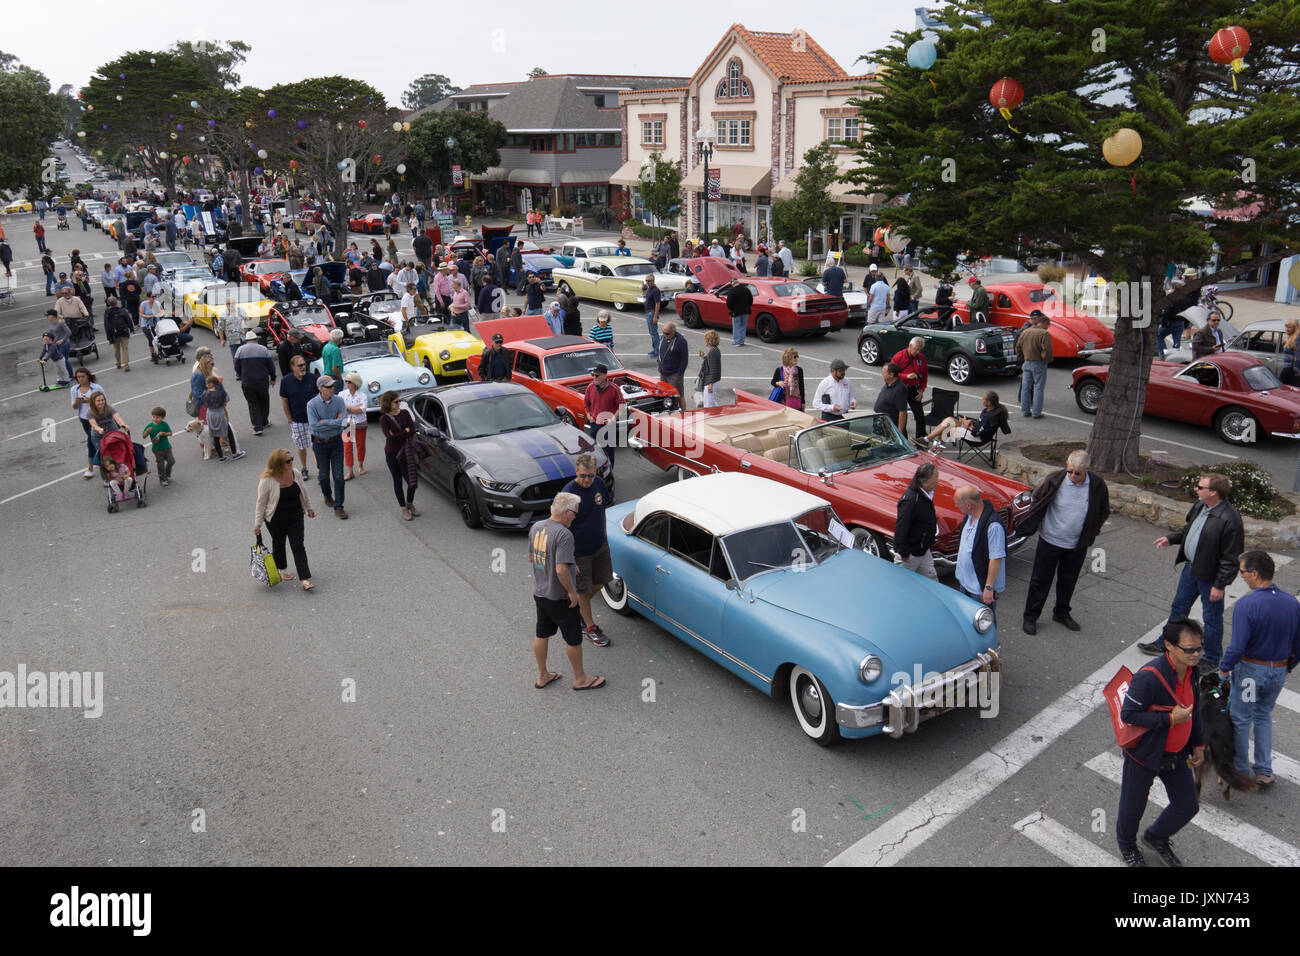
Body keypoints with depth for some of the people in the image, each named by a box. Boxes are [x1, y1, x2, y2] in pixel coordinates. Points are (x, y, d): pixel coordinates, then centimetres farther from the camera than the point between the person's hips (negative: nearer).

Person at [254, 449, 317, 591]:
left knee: (298, 546, -2)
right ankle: (281, 570, 43)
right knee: (278, 544, 18)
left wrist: (309, 508, 19)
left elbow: (303, 491, 9)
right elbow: (261, 503, -11)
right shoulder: (267, 481, -21)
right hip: (276, 520, -3)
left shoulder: (294, 473, -7)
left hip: (296, 517, 3)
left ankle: (305, 579, -4)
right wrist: (257, 523, -7)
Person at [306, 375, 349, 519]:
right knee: (324, 474, 14)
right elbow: (314, 426, -24)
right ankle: (327, 495, 43)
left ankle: (338, 507, 2)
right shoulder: (312, 404, -14)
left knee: (338, 475, -3)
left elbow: (344, 422, -16)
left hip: (336, 442, 1)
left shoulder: (339, 401, -8)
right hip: (320, 443, -1)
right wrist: (337, 422, -23)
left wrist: (324, 423, -23)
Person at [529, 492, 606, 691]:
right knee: (573, 638, 10)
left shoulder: (536, 527, 0)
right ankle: (580, 678, 25)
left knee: (541, 634, 20)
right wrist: (572, 592, -17)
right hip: (559, 598, -8)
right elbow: (561, 570, -32)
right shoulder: (563, 534, -26)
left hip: (539, 592, 8)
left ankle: (542, 676, 35)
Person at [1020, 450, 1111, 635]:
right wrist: (1038, 523, 0)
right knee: (1040, 580, 6)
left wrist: (1090, 532, 3)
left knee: (1069, 581, 18)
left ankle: (1061, 613, 38)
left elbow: (1104, 512, 8)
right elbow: (1035, 499, 1)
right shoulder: (1054, 479, -16)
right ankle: (1030, 616, 19)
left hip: (1078, 544, 2)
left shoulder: (1097, 486, -10)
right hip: (1050, 541, -2)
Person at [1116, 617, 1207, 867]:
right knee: (1133, 807, 14)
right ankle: (1127, 844, 45)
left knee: (1188, 806, 15)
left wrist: (1198, 743, 15)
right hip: (1144, 754, -6)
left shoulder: (1190, 670, -6)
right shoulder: (1149, 677, -32)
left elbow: (1193, 708, 11)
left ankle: (1156, 838, 44)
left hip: (1177, 754, 7)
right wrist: (1170, 718, -28)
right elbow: (1128, 715, -27)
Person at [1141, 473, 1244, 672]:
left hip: (1210, 576, -8)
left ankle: (1212, 659, 30)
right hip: (1191, 568, 8)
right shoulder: (1199, 505, -3)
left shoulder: (1229, 520, -28)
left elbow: (1231, 558, -23)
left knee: (1212, 618, 11)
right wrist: (1170, 538, 5)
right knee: (1178, 607, 23)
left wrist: (1220, 585, -19)